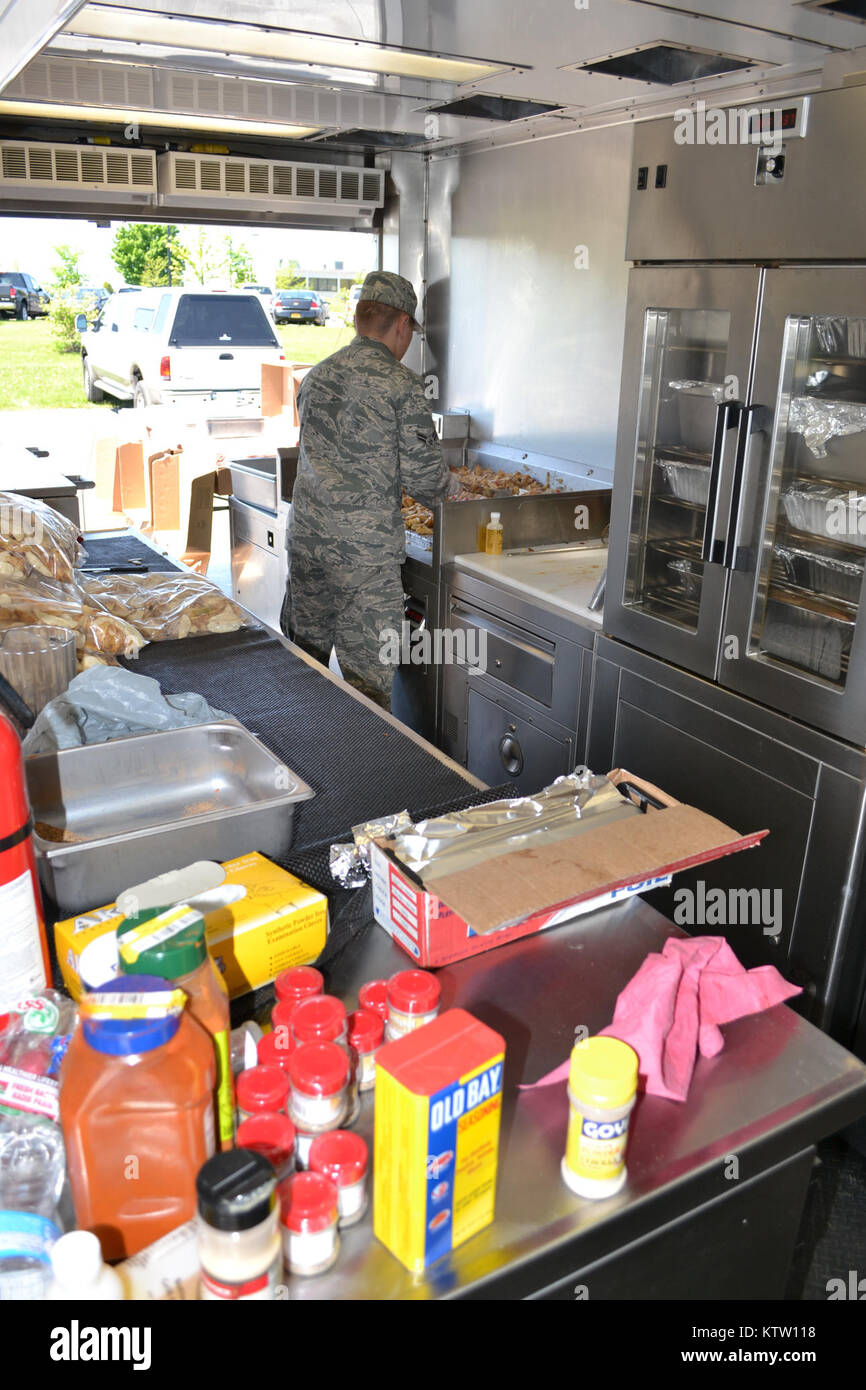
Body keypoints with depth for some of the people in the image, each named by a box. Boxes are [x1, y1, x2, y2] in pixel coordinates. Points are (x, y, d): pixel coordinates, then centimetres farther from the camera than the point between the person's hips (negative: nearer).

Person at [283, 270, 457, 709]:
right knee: (368, 679, 2)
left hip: (306, 541, 7)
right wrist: (451, 492, 13)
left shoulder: (315, 377, 11)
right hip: (364, 554, -6)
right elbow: (424, 475, -11)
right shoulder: (400, 384, -9)